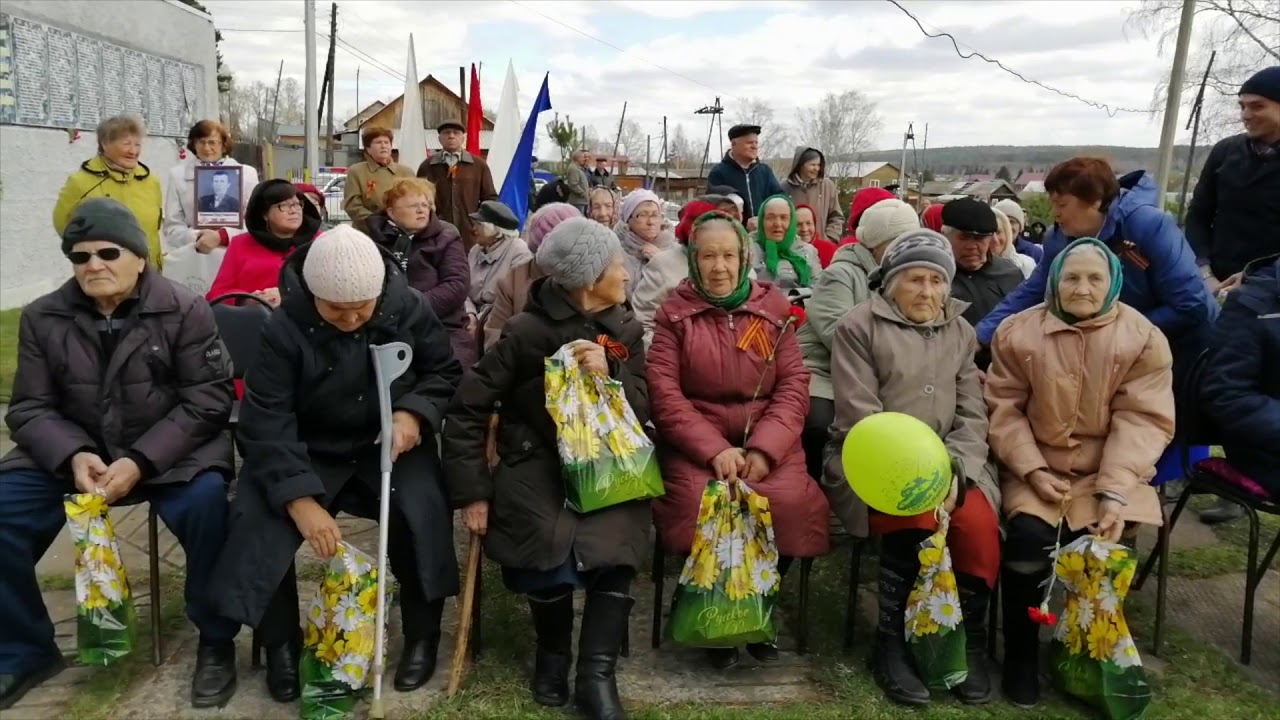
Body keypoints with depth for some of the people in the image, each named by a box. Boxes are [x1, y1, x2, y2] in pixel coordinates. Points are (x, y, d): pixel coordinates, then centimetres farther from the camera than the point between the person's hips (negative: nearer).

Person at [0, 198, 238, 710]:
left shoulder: (184, 310, -8)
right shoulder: (42, 318, 3)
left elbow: (207, 400, -12)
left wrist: (140, 461, -23)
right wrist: (73, 455, -20)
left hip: (169, 452, -4)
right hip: (71, 452, 4)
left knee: (206, 502, -32)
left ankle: (216, 642, -9)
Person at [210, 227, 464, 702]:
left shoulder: (408, 309, -11)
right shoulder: (285, 329, -18)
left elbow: (446, 372, 2)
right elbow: (265, 423, -20)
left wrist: (414, 412, -19)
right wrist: (301, 499, -31)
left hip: (390, 447, 1)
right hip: (309, 454, 0)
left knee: (423, 513, -27)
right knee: (257, 525, -22)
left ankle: (423, 634, -1)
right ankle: (280, 643, 5)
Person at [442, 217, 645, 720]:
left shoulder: (624, 329, 6)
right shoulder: (527, 332, -8)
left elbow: (642, 409, 3)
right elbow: (468, 410, -5)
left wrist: (609, 377, -17)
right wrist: (472, 492, -9)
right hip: (537, 464, -3)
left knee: (616, 547, -25)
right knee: (551, 556, -26)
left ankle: (597, 676, -10)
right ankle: (553, 650, 7)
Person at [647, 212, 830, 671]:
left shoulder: (774, 307, 8)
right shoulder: (674, 312, 4)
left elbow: (794, 384, 1)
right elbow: (664, 393, -6)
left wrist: (764, 449, -14)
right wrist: (716, 450, -18)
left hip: (766, 439, 1)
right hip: (696, 442, -1)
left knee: (788, 502, -26)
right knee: (702, 502, -30)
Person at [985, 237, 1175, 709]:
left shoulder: (1144, 339, -1)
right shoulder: (1018, 332, -1)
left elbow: (1143, 420, -8)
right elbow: (1004, 409, -2)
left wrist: (1115, 491, -19)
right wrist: (1031, 469, -15)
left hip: (1109, 471, 1)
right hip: (1037, 467, 0)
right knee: (1029, 536, -25)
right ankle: (1021, 656, -3)